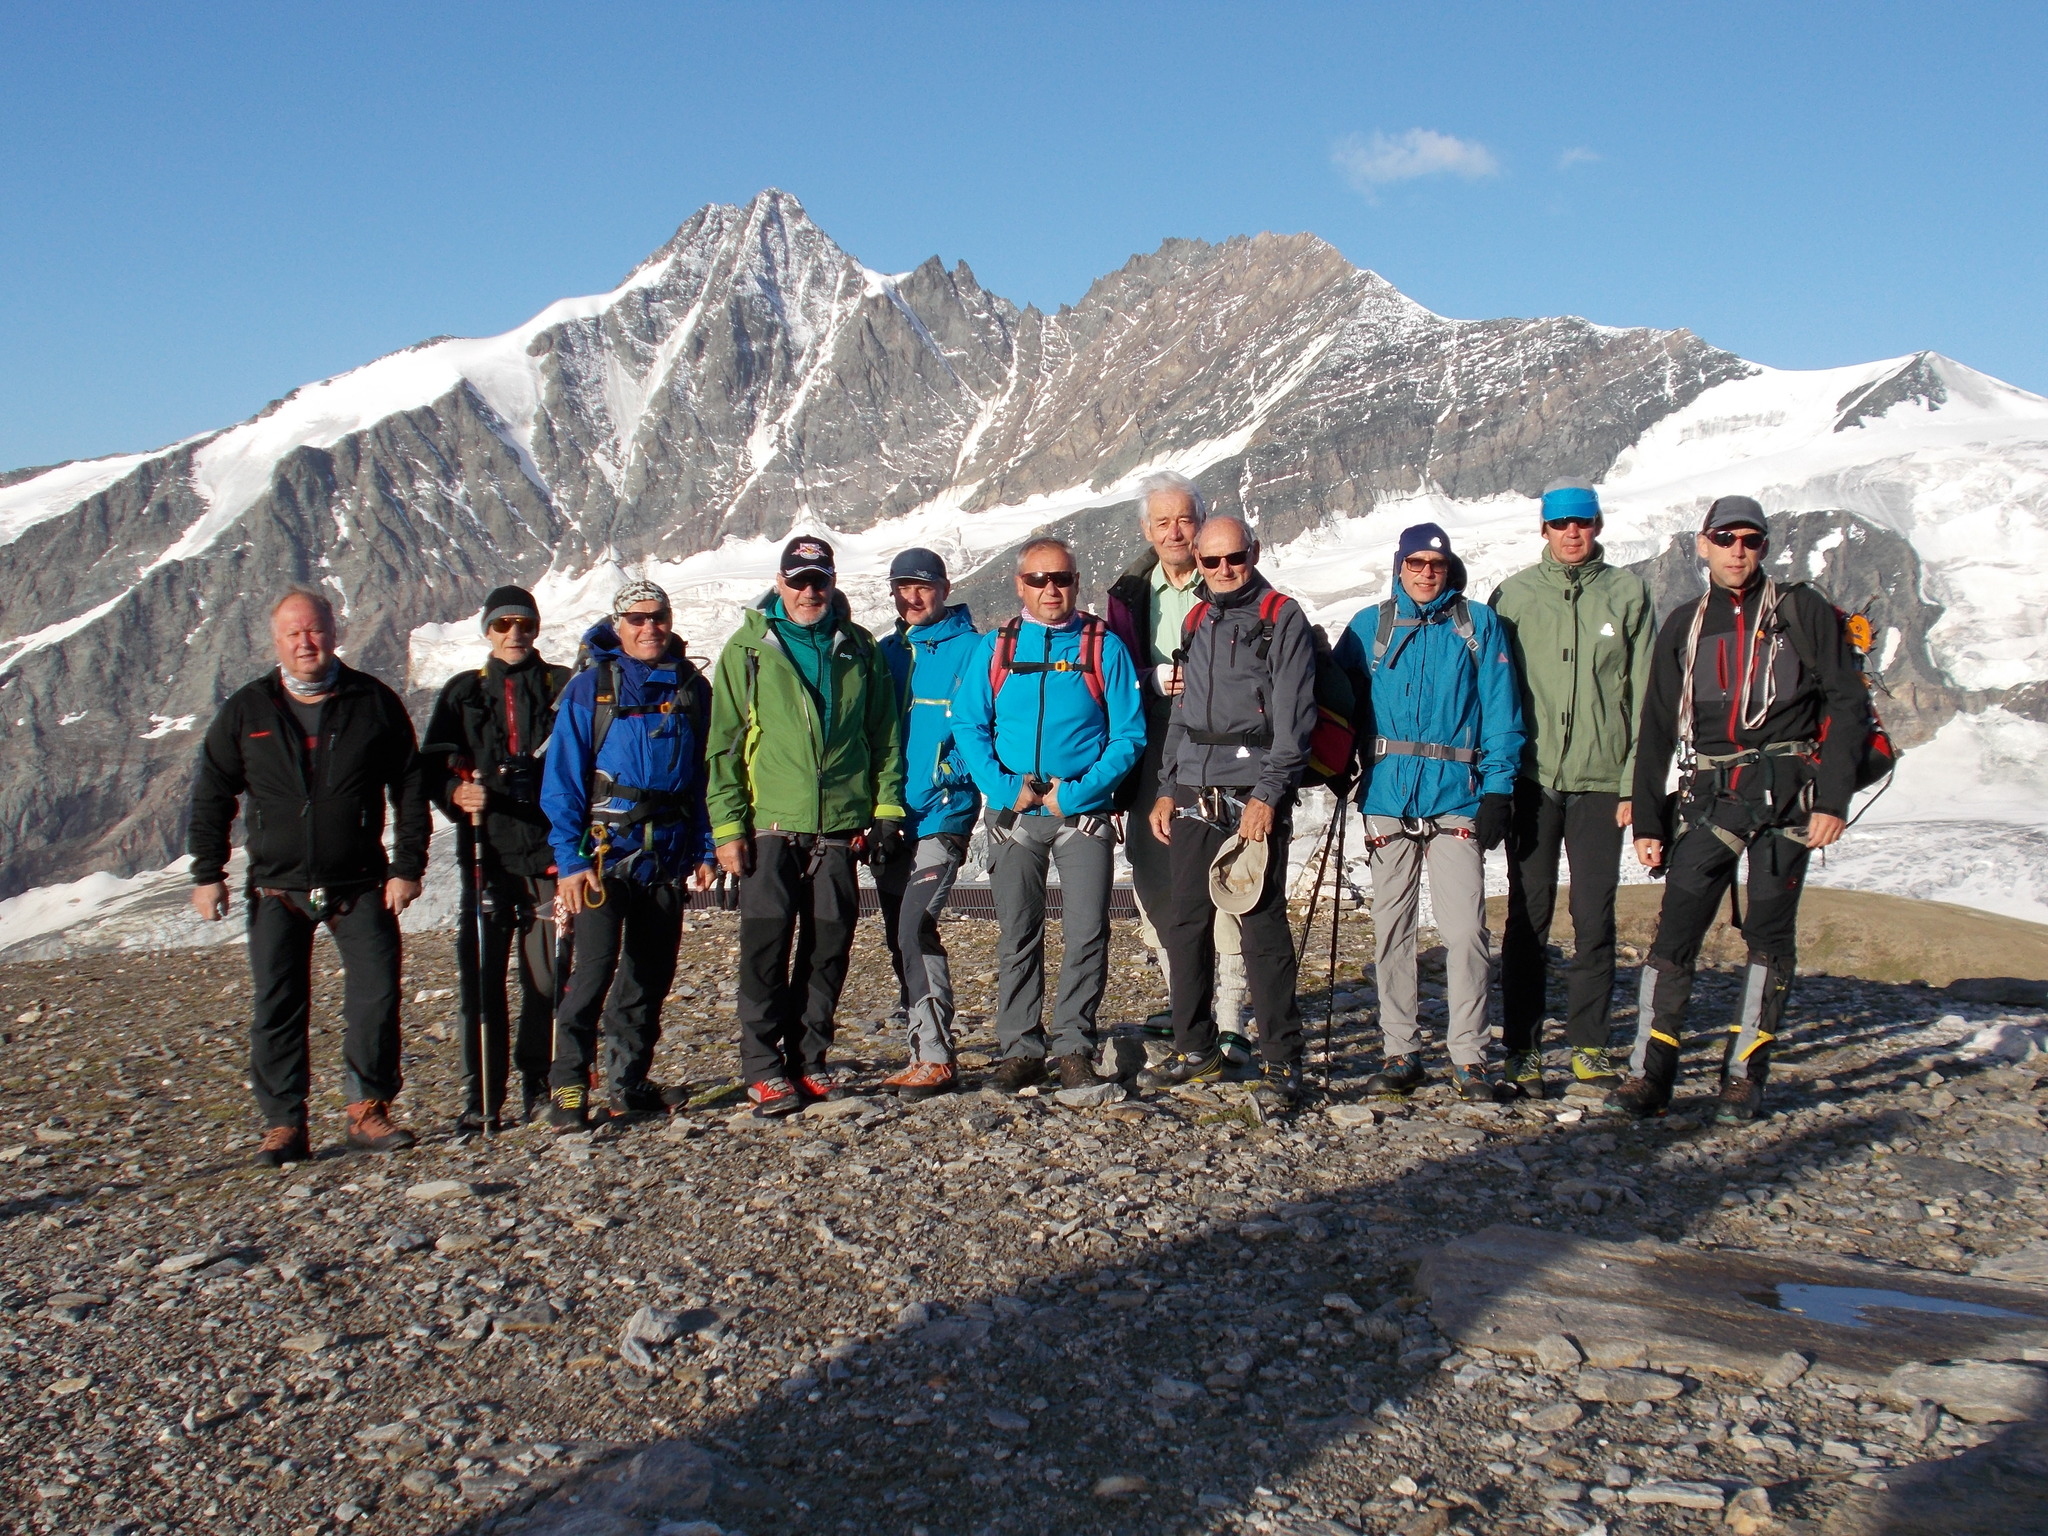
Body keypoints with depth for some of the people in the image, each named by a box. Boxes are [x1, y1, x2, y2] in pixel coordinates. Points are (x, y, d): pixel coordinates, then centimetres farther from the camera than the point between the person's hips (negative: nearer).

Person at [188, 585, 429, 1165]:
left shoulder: (375, 703, 1)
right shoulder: (246, 710, 4)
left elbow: (409, 788, 4)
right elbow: (211, 796, 9)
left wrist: (408, 867, -2)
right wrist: (207, 873, 3)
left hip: (361, 885, -1)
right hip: (276, 889, 1)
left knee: (377, 996, -4)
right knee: (276, 1009, 2)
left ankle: (368, 1111, 10)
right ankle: (284, 1126, 11)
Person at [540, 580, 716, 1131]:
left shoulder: (692, 688, 8)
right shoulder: (590, 688, -3)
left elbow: (704, 774, 12)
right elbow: (562, 780, -5)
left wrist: (704, 850, 6)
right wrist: (569, 860, -13)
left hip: (668, 853, 4)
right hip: (606, 850, -4)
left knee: (652, 973, 10)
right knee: (594, 966, -13)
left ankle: (630, 1083, 22)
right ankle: (567, 1089, -5)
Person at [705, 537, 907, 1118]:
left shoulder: (859, 650, 11)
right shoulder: (748, 650, 4)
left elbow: (885, 736, 14)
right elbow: (723, 744, 2)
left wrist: (886, 807, 4)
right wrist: (727, 825, -5)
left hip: (841, 825, 2)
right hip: (770, 825, -2)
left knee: (828, 949, 6)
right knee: (766, 946, -4)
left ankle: (809, 1059, 18)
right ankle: (764, 1068, 5)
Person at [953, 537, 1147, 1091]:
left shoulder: (1105, 647, 3)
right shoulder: (994, 649, 9)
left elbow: (1129, 733, -1)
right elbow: (968, 725, 5)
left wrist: (1078, 792, -12)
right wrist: (1004, 786, -10)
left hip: (1084, 814, -1)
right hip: (1014, 815, 2)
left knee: (1087, 934, -3)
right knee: (1018, 936, 5)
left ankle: (1074, 1045, 10)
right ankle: (1020, 1048, 13)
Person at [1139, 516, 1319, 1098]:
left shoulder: (1282, 618, -2)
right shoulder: (1197, 623, 18)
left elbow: (1293, 718, -9)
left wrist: (1268, 794, -17)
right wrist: (1167, 787, 15)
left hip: (1254, 796, -6)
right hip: (1194, 798, 6)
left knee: (1262, 927, -5)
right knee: (1186, 924, 8)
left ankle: (1282, 1058, 5)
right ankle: (1195, 1050, 19)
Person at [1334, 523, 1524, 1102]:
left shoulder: (1479, 625, 5)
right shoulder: (1369, 627, 10)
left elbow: (1501, 712, 2)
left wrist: (1497, 791, -6)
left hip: (1457, 799, -2)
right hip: (1387, 798, 2)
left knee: (1465, 931, -7)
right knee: (1390, 930, 5)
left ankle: (1469, 1057, 3)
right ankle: (1399, 1053, 14)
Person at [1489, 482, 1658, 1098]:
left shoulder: (1628, 594, 5)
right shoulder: (1513, 596, 4)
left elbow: (1645, 696, 4)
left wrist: (1636, 782, -2)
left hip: (1602, 781, 0)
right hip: (1532, 777, 0)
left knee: (1595, 920, 3)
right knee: (1528, 918, 3)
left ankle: (1588, 1045, 14)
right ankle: (1521, 1049, 10)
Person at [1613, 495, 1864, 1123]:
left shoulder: (1803, 612, 5)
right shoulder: (1683, 627, 13)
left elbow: (1848, 705, 0)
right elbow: (1656, 729, 13)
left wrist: (1832, 799, -9)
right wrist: (1648, 821, 6)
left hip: (1787, 792, -2)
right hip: (1710, 794, 2)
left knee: (1770, 931, 0)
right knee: (1675, 928, -7)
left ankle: (1745, 1076, 9)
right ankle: (1650, 1074, -7)